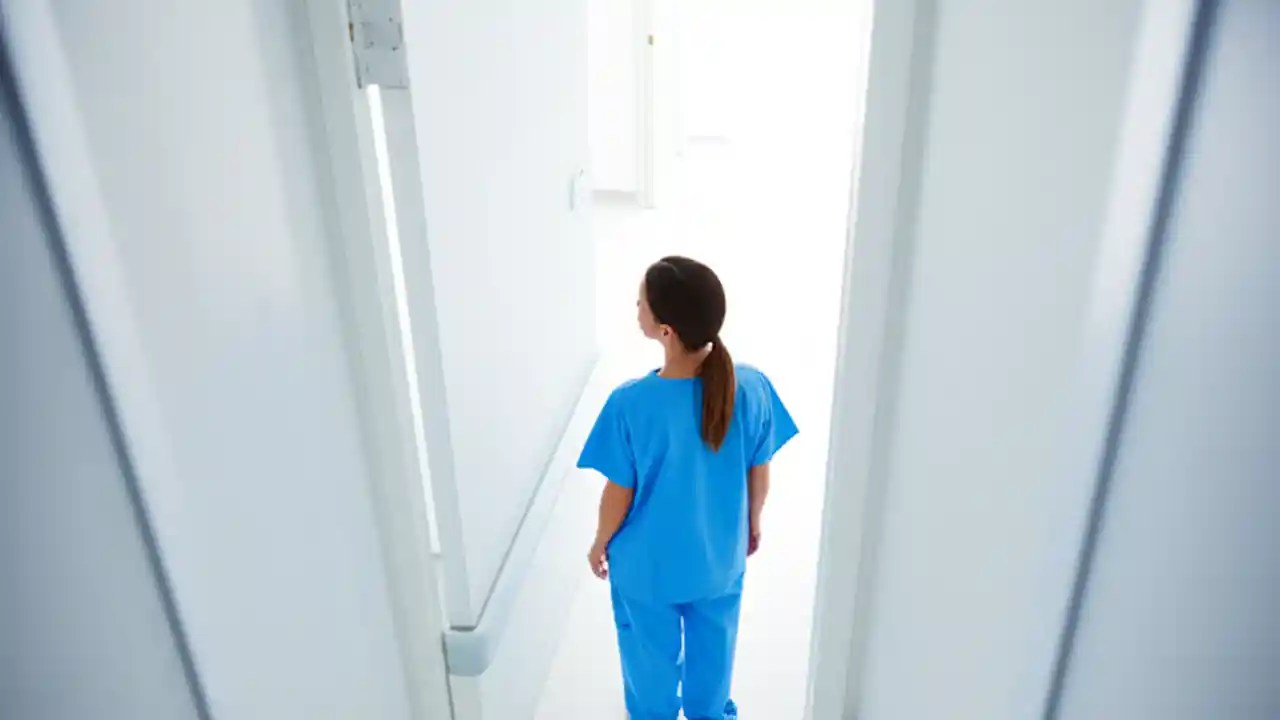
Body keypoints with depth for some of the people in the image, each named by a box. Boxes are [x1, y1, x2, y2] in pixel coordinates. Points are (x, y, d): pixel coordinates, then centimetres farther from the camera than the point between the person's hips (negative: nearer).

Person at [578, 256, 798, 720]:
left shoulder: (631, 403, -30)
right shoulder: (752, 387, -22)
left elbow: (620, 493, -17)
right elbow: (759, 472, -7)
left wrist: (600, 543, 3)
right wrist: (753, 523, 13)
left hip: (647, 564, -2)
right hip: (720, 558, 3)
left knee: (653, 656, 25)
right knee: (712, 652, 28)